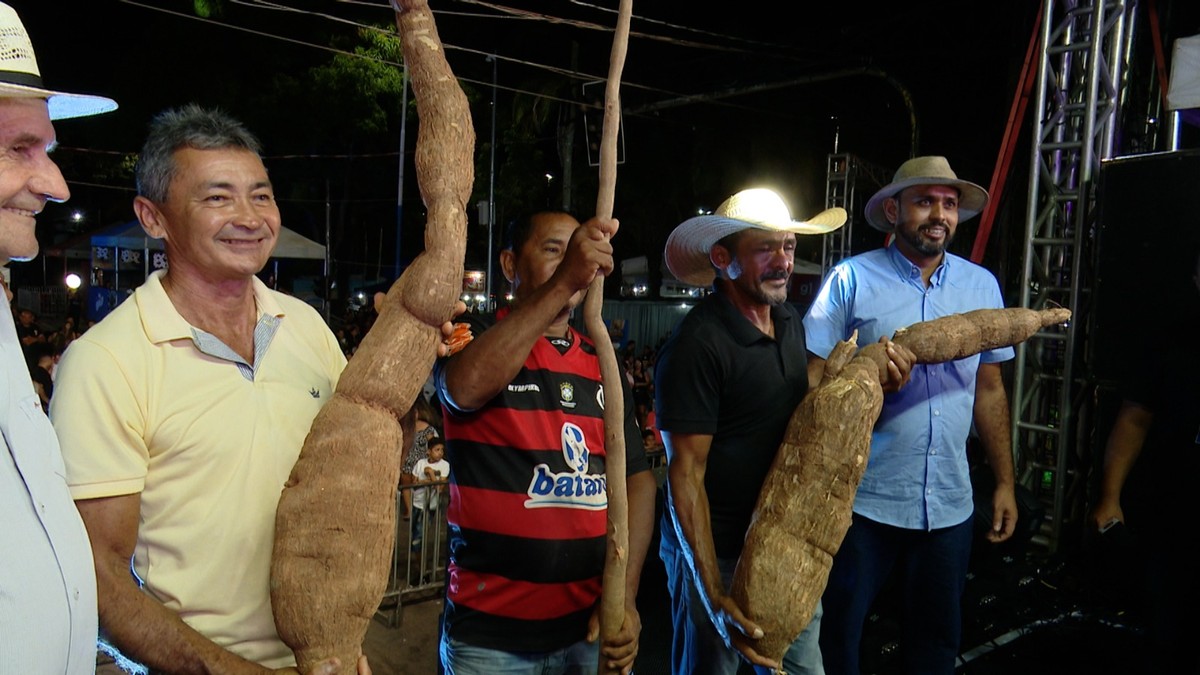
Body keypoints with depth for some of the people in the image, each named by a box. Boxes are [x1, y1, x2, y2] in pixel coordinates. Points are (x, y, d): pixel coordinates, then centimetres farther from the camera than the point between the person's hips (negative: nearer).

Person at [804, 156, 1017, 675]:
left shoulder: (982, 285, 7)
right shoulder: (852, 279, -6)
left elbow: (989, 389, 12)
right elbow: (812, 379, -9)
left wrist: (1005, 482, 10)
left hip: (949, 504, 4)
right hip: (861, 499, -3)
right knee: (839, 631, 11)